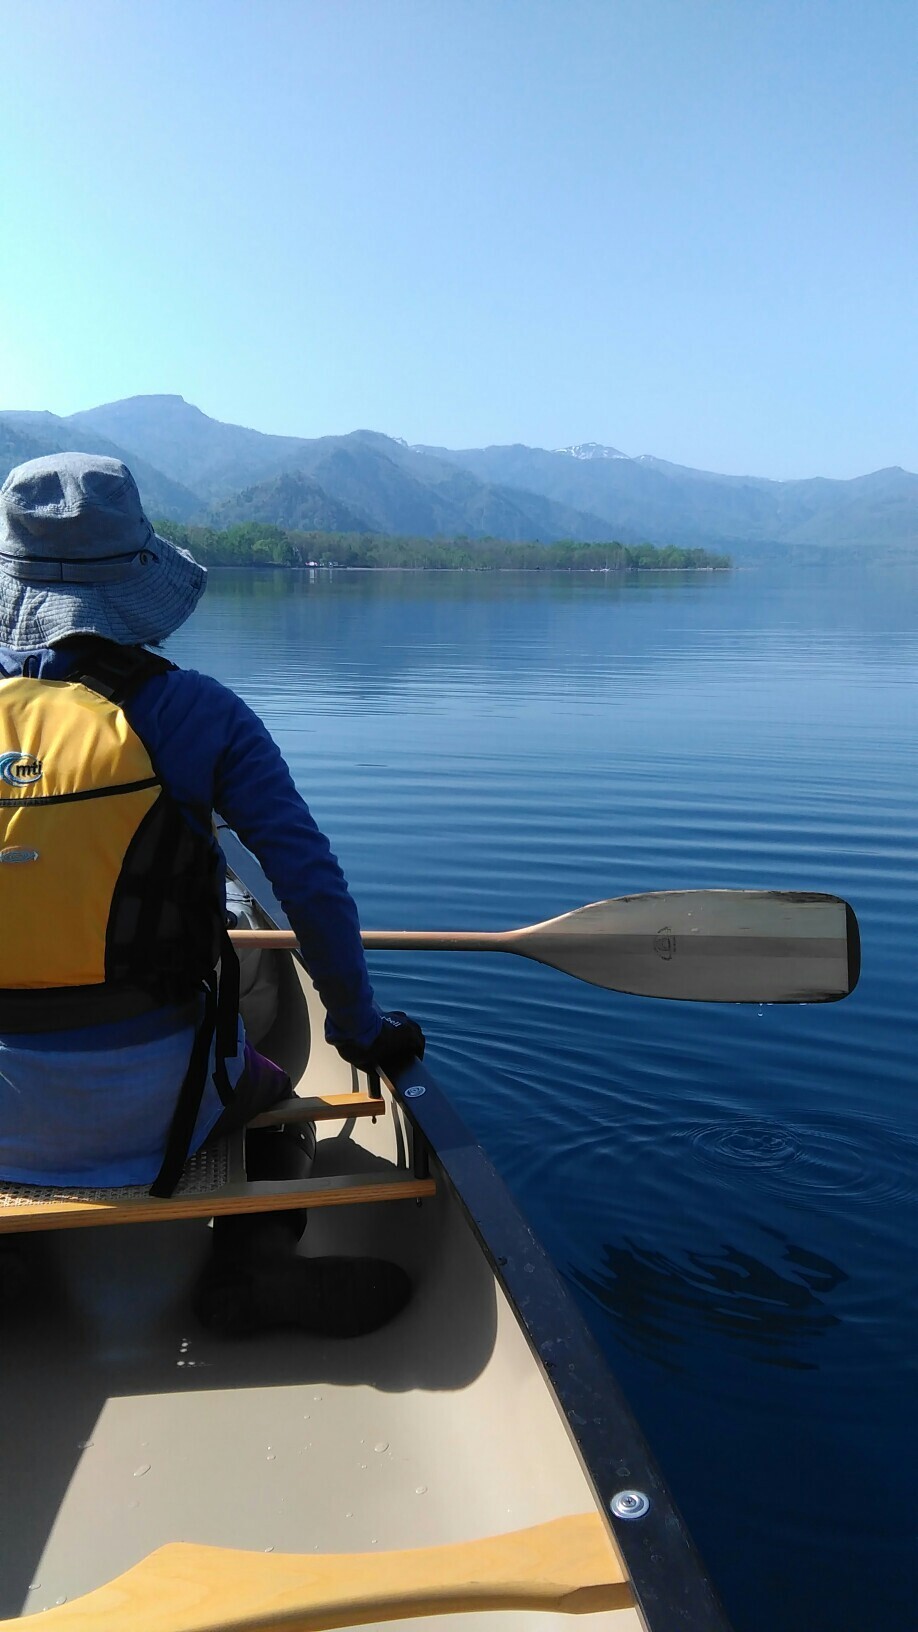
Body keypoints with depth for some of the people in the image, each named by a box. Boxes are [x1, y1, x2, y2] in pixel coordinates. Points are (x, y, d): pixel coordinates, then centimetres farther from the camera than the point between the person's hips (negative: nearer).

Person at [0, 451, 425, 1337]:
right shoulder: (197, 714, -11)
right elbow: (312, 885, -13)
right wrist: (359, 1027, 3)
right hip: (154, 1103, -2)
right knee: (270, 1096, 29)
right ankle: (253, 1262, 4)